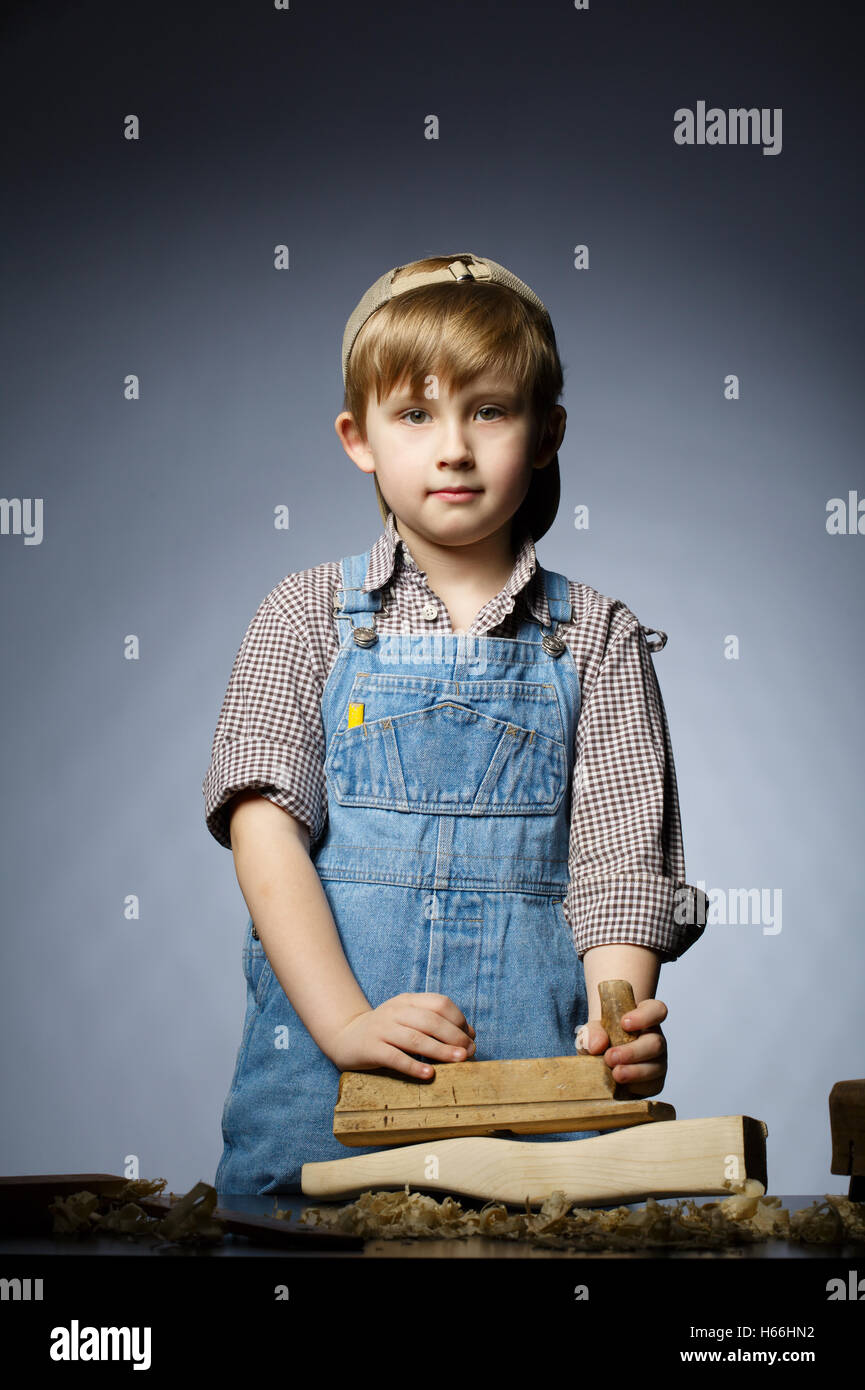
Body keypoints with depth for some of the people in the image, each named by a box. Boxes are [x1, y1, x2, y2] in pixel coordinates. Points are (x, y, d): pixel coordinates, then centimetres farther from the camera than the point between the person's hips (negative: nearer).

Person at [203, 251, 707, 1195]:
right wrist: (346, 1021, -18)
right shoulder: (310, 615, 6)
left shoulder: (596, 639, 8)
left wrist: (619, 1024, -17)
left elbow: (619, 853, 2)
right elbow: (265, 826, -4)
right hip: (320, 1055, 0)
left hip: (534, 1050, 0)